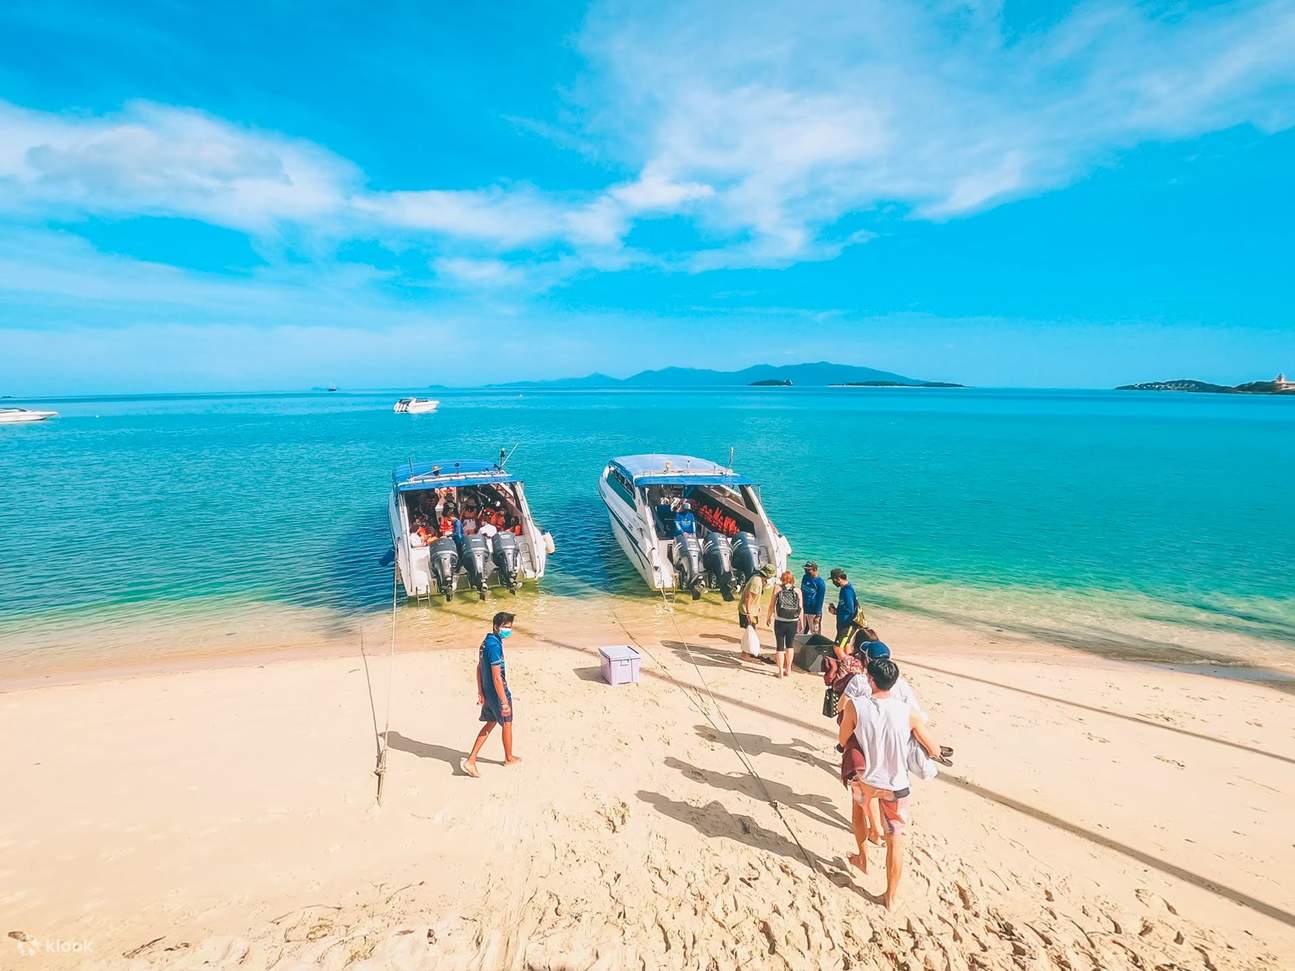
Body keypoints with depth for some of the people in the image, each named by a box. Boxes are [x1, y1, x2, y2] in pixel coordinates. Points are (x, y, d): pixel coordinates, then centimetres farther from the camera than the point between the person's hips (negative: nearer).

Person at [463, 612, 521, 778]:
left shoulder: (485, 642, 4)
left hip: (487, 693, 8)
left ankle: (471, 760, 14)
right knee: (507, 724, 14)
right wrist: (504, 702, -23)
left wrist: (480, 692, 19)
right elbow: (497, 677, -27)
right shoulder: (495, 646, -27)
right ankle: (509, 758, 34)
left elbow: (479, 668, 12)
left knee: (490, 723, 20)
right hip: (498, 694, -8)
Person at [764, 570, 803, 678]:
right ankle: (788, 669, 25)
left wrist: (768, 617, 13)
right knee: (790, 645, 20)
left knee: (780, 646, 9)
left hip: (780, 621, -1)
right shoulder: (798, 590, 1)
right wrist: (801, 621, 13)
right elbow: (801, 607, 1)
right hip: (793, 622, 2)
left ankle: (781, 671, 12)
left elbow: (772, 605, -1)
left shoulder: (778, 588, -2)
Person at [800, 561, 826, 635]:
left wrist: (818, 616, -14)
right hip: (803, 611, 7)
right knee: (801, 633, 15)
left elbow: (820, 600, -14)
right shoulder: (805, 577, 3)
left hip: (813, 613, -7)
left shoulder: (820, 583, -16)